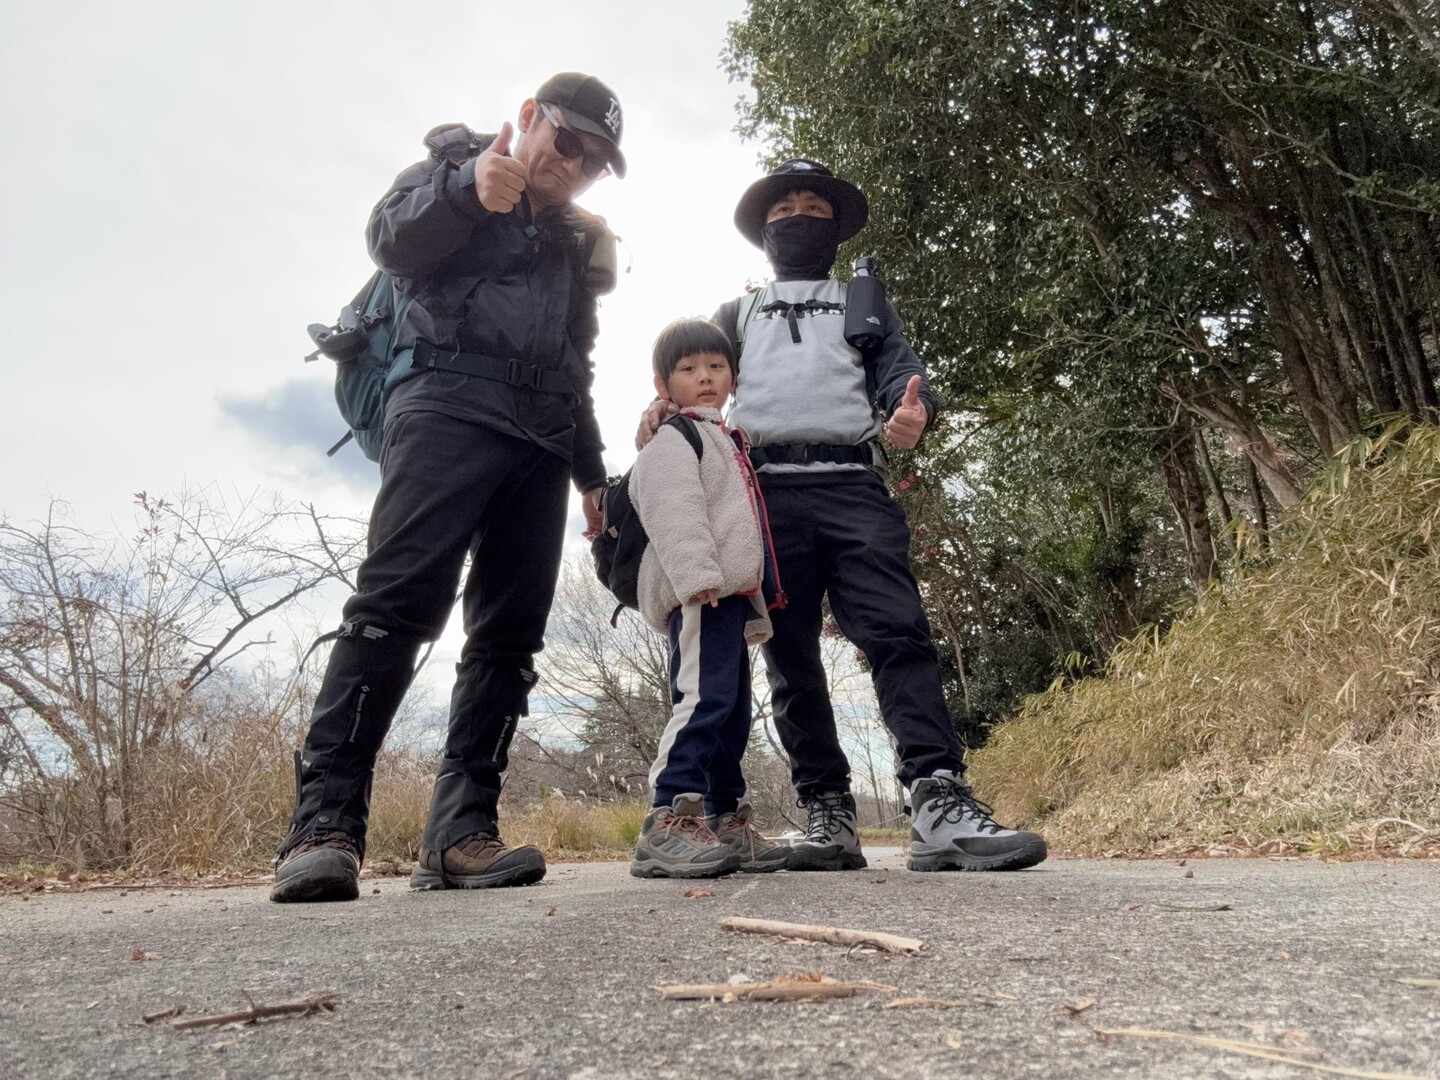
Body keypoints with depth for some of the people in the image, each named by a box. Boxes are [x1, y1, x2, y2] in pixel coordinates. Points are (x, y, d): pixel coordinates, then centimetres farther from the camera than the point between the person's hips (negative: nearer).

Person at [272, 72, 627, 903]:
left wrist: (592, 472, 23)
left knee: (510, 634, -6)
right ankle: (324, 824, -20)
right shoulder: (458, 160, 18)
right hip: (450, 403, -5)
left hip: (540, 437, 6)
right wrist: (469, 188, -23)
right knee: (400, 602, -21)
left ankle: (460, 833, -6)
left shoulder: (578, 242, 31)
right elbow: (393, 241, -4)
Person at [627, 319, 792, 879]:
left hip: (732, 592, 10)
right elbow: (674, 512, -16)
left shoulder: (728, 444, 31)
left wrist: (756, 606, 26)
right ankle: (669, 823, -20)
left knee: (733, 711, 11)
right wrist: (698, 574, -29)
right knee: (703, 698, -20)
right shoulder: (672, 440, 2)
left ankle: (727, 822, 18)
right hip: (701, 594, -10)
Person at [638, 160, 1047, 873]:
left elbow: (900, 372, 12)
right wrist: (664, 404, -6)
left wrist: (912, 411, -13)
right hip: (765, 491, 1)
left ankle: (939, 802, -25)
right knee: (789, 656, -4)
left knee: (897, 631, -19)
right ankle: (827, 815, 1)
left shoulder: (867, 307, 28)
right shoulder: (737, 314, 31)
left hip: (852, 486, -1)